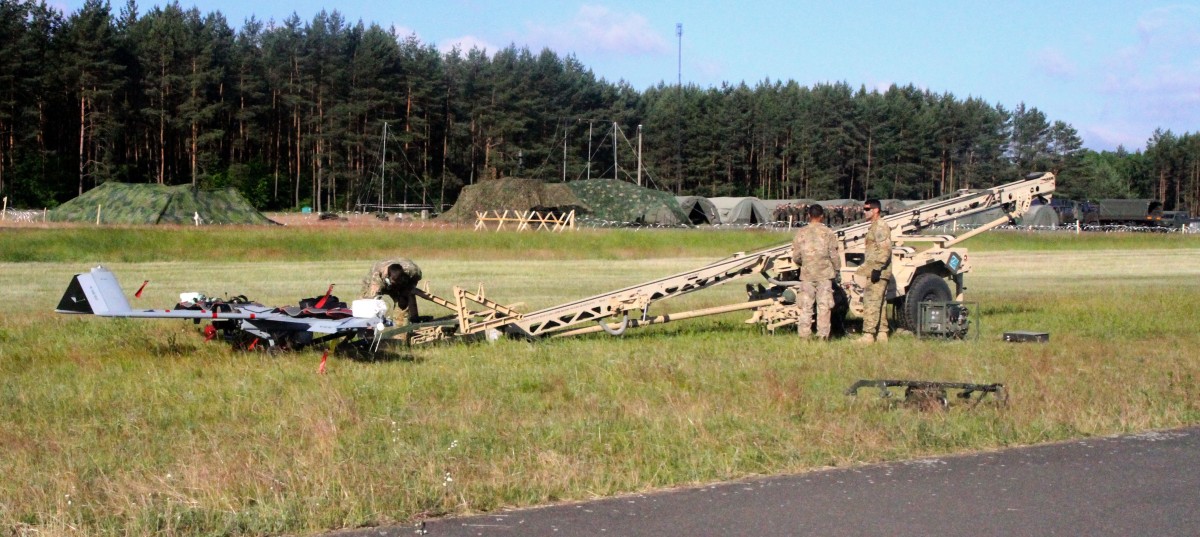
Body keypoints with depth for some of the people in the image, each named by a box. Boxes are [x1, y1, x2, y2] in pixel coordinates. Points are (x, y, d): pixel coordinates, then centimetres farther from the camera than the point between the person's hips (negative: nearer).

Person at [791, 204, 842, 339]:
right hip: (824, 273, -1)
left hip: (807, 274, 1)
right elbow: (834, 255, -4)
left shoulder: (801, 232, 0)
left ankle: (804, 334, 4)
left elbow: (796, 257, 1)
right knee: (824, 305, 2)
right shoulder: (828, 232, -4)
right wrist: (837, 270, 11)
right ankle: (823, 334, 0)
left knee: (806, 305, 6)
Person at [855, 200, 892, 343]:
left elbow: (885, 250, -21)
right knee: (877, 304, 14)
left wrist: (877, 268, -25)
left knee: (871, 304, -12)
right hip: (873, 272, 11)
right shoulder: (874, 227, 20)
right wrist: (864, 269, 25)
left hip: (877, 273, -11)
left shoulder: (880, 226, -12)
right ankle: (882, 334, 18)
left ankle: (868, 335, -14)